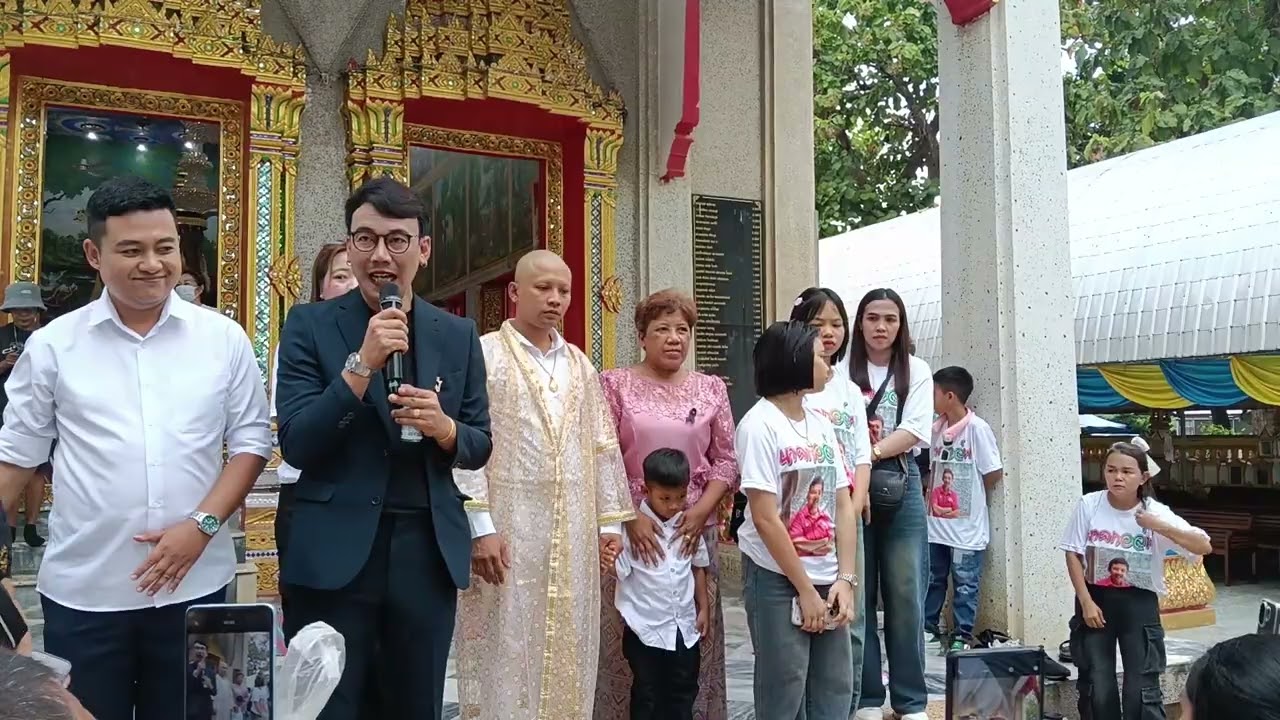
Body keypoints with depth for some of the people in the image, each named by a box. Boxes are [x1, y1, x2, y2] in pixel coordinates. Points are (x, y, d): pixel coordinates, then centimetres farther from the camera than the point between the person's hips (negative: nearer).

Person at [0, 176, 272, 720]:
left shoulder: (224, 338, 0)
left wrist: (202, 524, -9)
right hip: (81, 591, 0)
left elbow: (251, 440, 2)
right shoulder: (53, 344, 0)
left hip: (195, 585, 1)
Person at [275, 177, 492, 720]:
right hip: (334, 553, -3)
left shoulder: (458, 335, 6)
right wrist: (360, 364, -19)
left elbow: (480, 446, 10)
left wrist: (444, 428, -13)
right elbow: (295, 446, -9)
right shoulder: (310, 325, -2)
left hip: (428, 553, 3)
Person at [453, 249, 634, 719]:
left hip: (572, 533, 5)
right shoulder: (483, 355, -3)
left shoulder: (580, 366, 14)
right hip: (507, 527, -5)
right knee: (506, 652, 1)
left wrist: (611, 520, 10)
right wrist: (480, 526, -16)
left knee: (567, 653, 10)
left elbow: (602, 447, 15)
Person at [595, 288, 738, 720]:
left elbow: (725, 460, 9)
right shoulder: (615, 385, 2)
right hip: (632, 529, -2)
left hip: (696, 530, 2)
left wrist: (702, 509, -6)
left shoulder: (711, 388, 10)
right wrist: (630, 515, -13)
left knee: (695, 637, 6)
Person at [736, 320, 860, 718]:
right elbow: (765, 519, -15)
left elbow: (843, 506, 7)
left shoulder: (821, 423, 9)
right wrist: (805, 590, -13)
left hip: (826, 578, 6)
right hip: (777, 579, -6)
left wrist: (845, 578, -3)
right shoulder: (759, 425, -12)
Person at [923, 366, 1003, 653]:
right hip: (937, 522, 6)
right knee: (932, 579, 14)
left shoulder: (977, 428, -14)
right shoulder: (937, 429, 5)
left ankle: (962, 635, 16)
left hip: (966, 524, -6)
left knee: (965, 583, 6)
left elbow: (995, 473, -11)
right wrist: (933, 498, 3)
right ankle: (927, 629, 25)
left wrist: (970, 496, 0)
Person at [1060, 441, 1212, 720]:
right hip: (1095, 598, 1)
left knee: (1141, 689, -1)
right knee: (1097, 689, 6)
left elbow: (1204, 547, -16)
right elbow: (1073, 554, -4)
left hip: (1138, 603, -1)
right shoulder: (1089, 505, -9)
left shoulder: (1155, 512, -11)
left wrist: (1160, 527, -27)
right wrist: (1086, 602, -8)